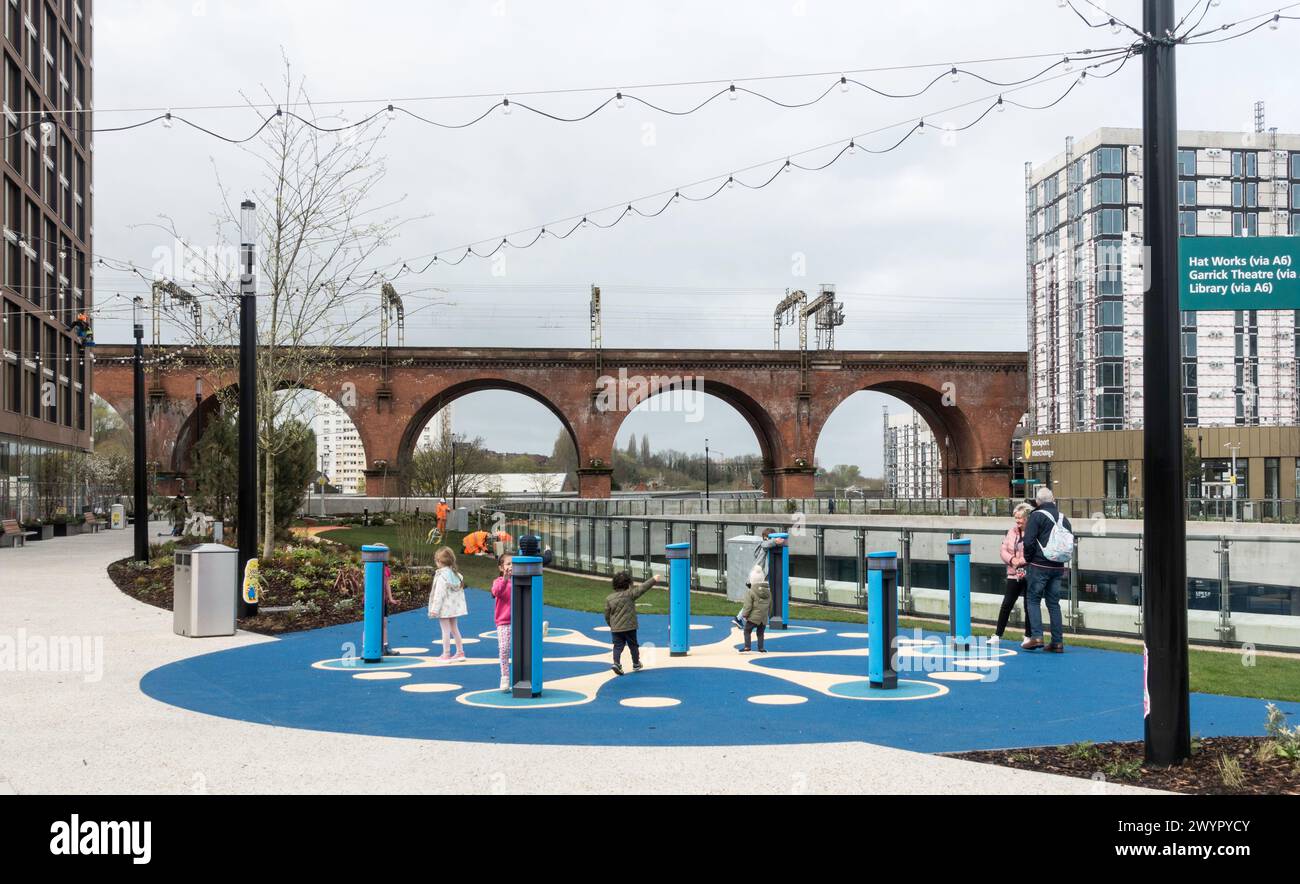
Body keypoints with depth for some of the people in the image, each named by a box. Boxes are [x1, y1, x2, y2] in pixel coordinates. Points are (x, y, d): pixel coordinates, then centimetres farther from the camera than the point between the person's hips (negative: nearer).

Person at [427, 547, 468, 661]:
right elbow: (460, 591, 12)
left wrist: (434, 609, -16)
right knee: (454, 629, 16)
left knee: (446, 630, -1)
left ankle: (446, 654, 5)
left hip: (444, 608, -8)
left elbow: (439, 594, -19)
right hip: (455, 607, 8)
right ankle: (460, 652, 21)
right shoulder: (456, 574, 6)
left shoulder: (441, 576, -18)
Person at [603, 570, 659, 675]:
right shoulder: (630, 594, -12)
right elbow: (642, 588, -12)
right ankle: (636, 664, 27)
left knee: (618, 646, 7)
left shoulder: (609, 598, 1)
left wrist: (611, 625, 22)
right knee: (633, 646, 14)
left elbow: (607, 615, 7)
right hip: (629, 627, -3)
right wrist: (653, 580, -5)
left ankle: (616, 663, -13)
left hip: (615, 628, 3)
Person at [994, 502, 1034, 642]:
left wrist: (1023, 560, -20)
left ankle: (1028, 636, 17)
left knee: (1029, 606, 5)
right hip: (1014, 574, 5)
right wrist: (1012, 559, -9)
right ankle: (998, 634, 13)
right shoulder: (1012, 531, 8)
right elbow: (1004, 550, 9)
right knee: (1006, 604, 5)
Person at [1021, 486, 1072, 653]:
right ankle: (1058, 641, 8)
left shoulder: (1036, 516, -8)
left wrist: (1028, 559, 2)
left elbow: (1029, 541, -13)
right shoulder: (1063, 518, 11)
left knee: (1032, 600, 4)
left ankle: (1036, 636, -8)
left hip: (1039, 565, -5)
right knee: (1054, 603, 10)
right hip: (1058, 567, 5)